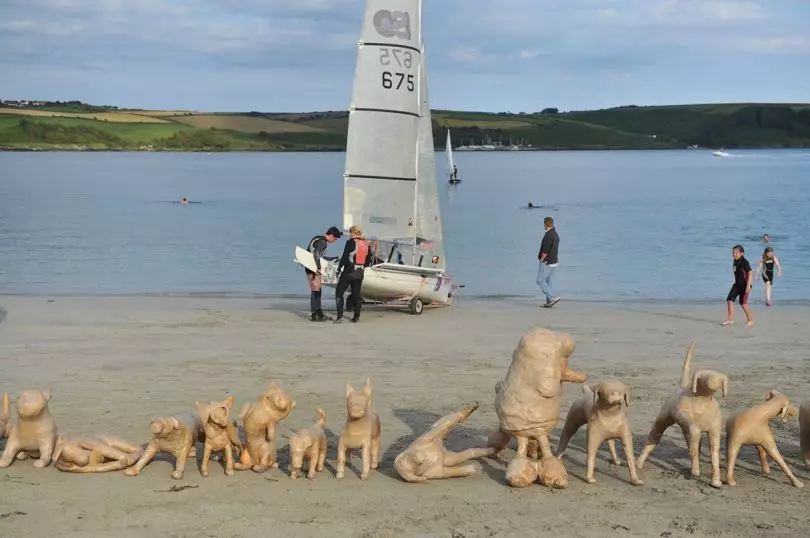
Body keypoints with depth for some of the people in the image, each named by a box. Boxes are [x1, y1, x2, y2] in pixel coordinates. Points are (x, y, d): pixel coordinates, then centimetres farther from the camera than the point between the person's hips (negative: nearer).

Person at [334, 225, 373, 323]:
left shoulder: (351, 242, -9)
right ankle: (356, 317, 11)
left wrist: (339, 269, -6)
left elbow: (345, 257, -12)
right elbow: (368, 261, 12)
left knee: (339, 292, 1)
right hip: (360, 273, 6)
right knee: (356, 294, 13)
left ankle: (340, 315, -9)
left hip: (349, 272, -6)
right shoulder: (366, 244, 9)